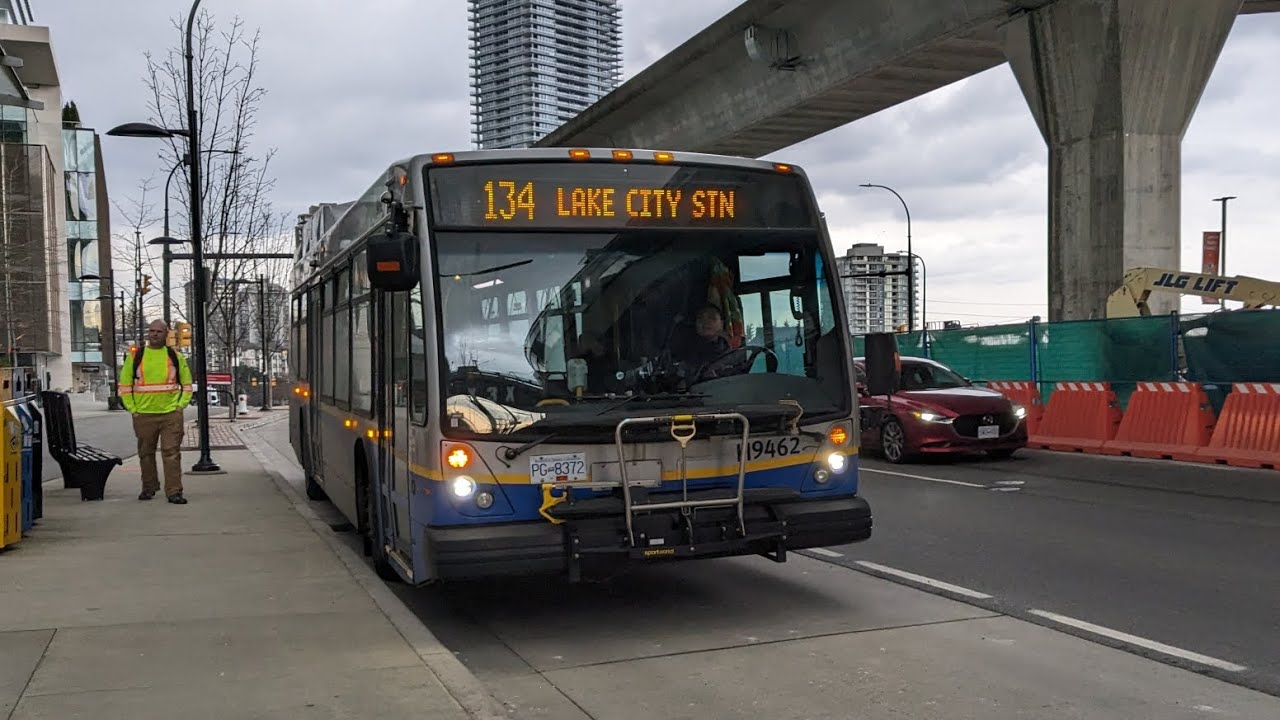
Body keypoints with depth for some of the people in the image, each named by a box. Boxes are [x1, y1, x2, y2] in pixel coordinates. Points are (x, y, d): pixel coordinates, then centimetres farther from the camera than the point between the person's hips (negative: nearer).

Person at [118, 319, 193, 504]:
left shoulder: (176, 356, 8)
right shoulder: (135, 355, 6)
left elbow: (187, 385, 13)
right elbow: (124, 385, 8)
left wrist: (180, 406, 1)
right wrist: (133, 409, 0)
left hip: (171, 414, -1)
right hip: (144, 415, 1)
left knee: (172, 453, -6)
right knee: (146, 453, 10)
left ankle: (174, 492, -6)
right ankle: (149, 488, 25)